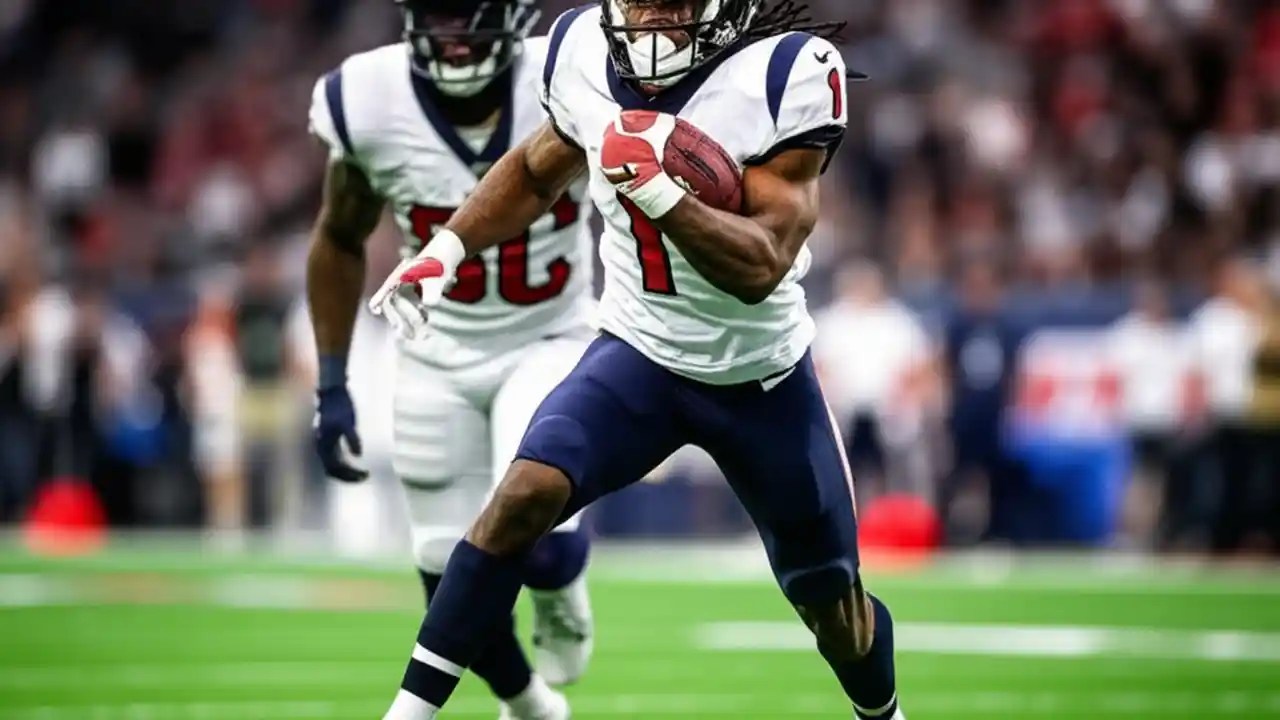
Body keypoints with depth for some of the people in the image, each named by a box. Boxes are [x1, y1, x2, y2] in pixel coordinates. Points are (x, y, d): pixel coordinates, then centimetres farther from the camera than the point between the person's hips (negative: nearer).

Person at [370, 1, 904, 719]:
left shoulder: (788, 73, -24)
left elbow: (761, 268, -28)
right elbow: (538, 173, 12)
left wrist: (658, 189, -41)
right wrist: (448, 247, 0)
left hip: (761, 378, -2)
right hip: (638, 353, 2)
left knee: (831, 601, 12)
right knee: (526, 493, -24)